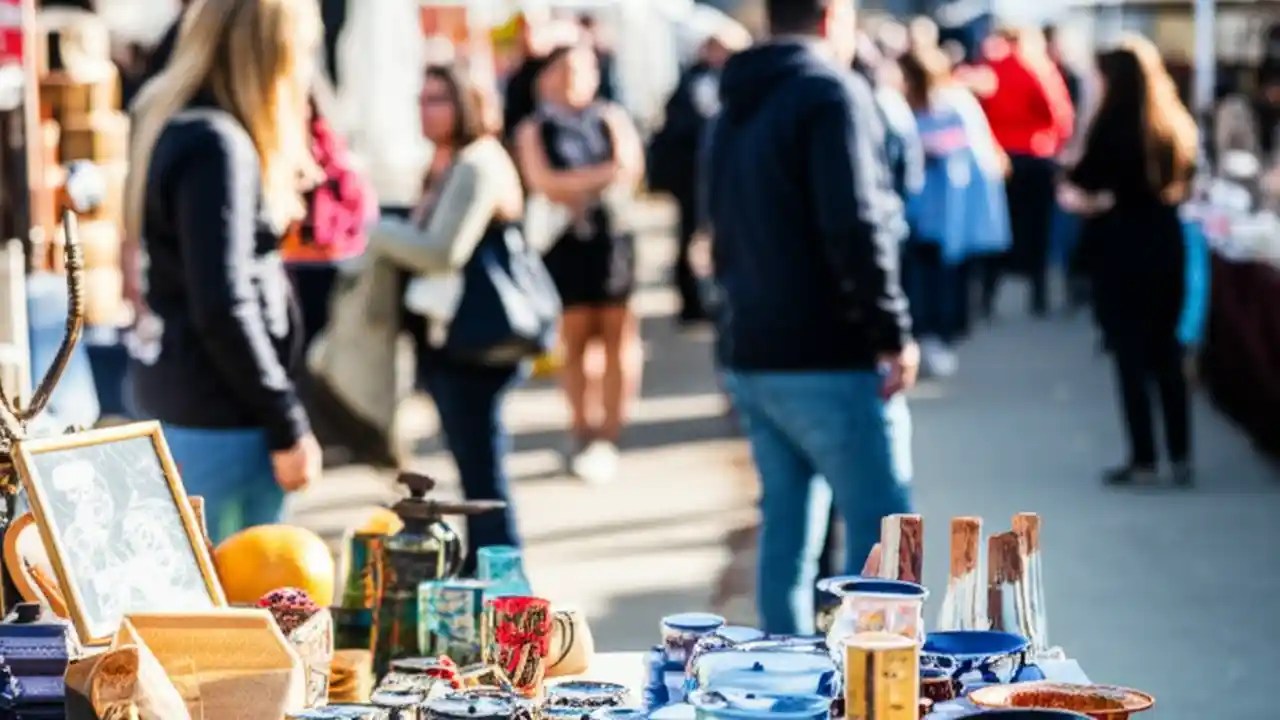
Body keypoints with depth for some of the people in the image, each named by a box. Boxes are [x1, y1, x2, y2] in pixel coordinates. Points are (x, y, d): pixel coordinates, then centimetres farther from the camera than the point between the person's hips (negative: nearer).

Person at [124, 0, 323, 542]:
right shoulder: (217, 145, -18)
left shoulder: (169, 122, 10)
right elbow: (223, 310, -21)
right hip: (219, 413, -10)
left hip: (174, 395, 10)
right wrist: (288, 426, -16)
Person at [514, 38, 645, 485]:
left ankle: (608, 435, -2)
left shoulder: (612, 120, 12)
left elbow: (630, 171, -2)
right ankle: (583, 435, 7)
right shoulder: (535, 131, 8)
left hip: (612, 234, 1)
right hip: (564, 241, -1)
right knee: (575, 335, 0)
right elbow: (542, 182, -6)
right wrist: (603, 174, -11)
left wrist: (573, 188, -13)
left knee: (617, 334, -4)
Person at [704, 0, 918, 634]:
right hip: (828, 358, -8)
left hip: (750, 353, 8)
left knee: (785, 526, 12)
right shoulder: (832, 94, -10)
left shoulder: (735, 107, 17)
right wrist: (893, 332, -14)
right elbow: (856, 226, -19)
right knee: (882, 529, -5)